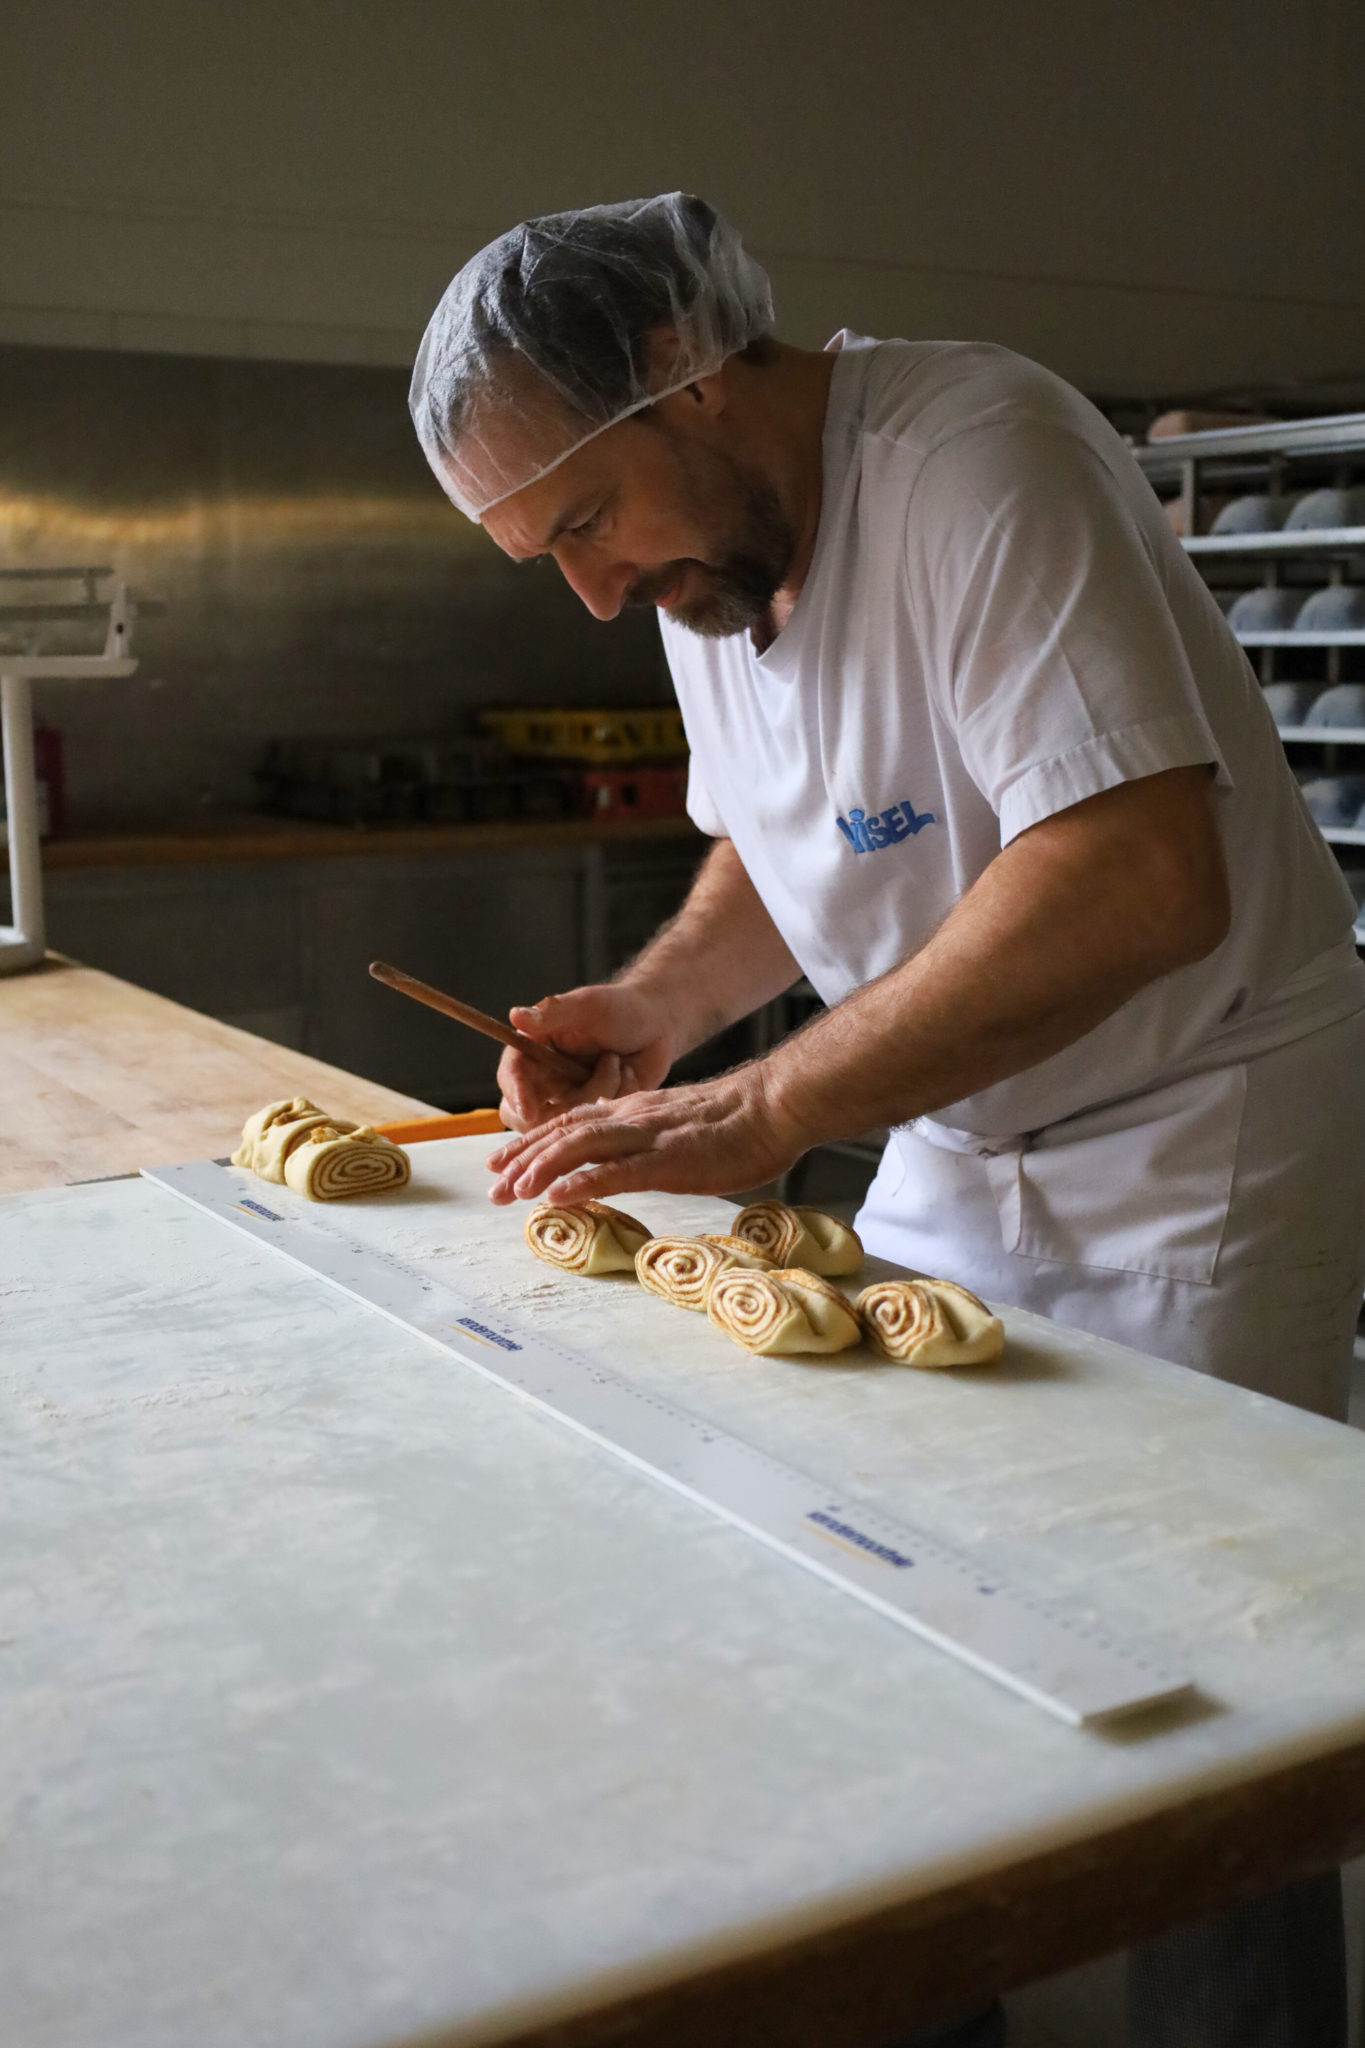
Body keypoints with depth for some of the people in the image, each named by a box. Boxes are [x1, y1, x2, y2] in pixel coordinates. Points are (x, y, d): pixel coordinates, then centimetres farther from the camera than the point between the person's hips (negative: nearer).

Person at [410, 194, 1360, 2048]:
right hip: (957, 1155, 7)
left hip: (1204, 1147, -7)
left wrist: (766, 1110, -30)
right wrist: (657, 1006, -3)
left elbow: (1145, 881, -32)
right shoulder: (704, 546, 3)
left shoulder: (980, 456, -23)